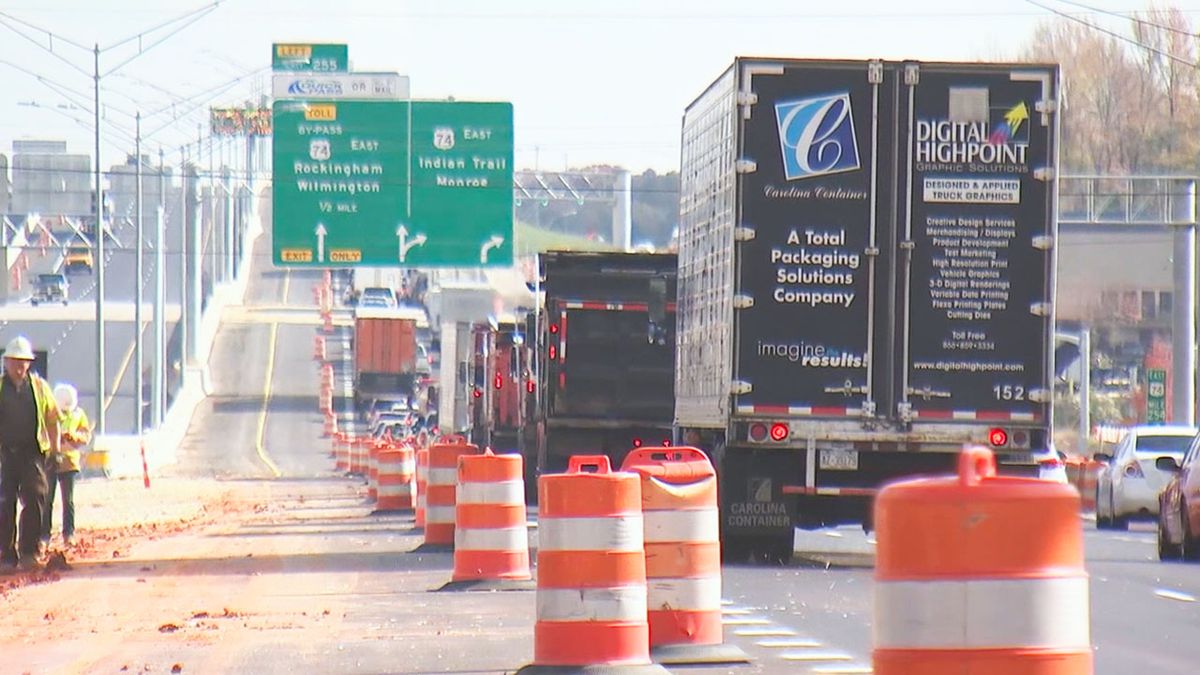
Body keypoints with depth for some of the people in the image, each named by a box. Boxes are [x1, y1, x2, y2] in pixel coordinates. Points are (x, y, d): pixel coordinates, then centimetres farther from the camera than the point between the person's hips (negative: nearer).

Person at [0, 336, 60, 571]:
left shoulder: (39, 386, 8)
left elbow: (52, 418, 14)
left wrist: (55, 447, 10)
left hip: (33, 452, 0)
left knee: (34, 500, -8)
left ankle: (29, 552, -2)